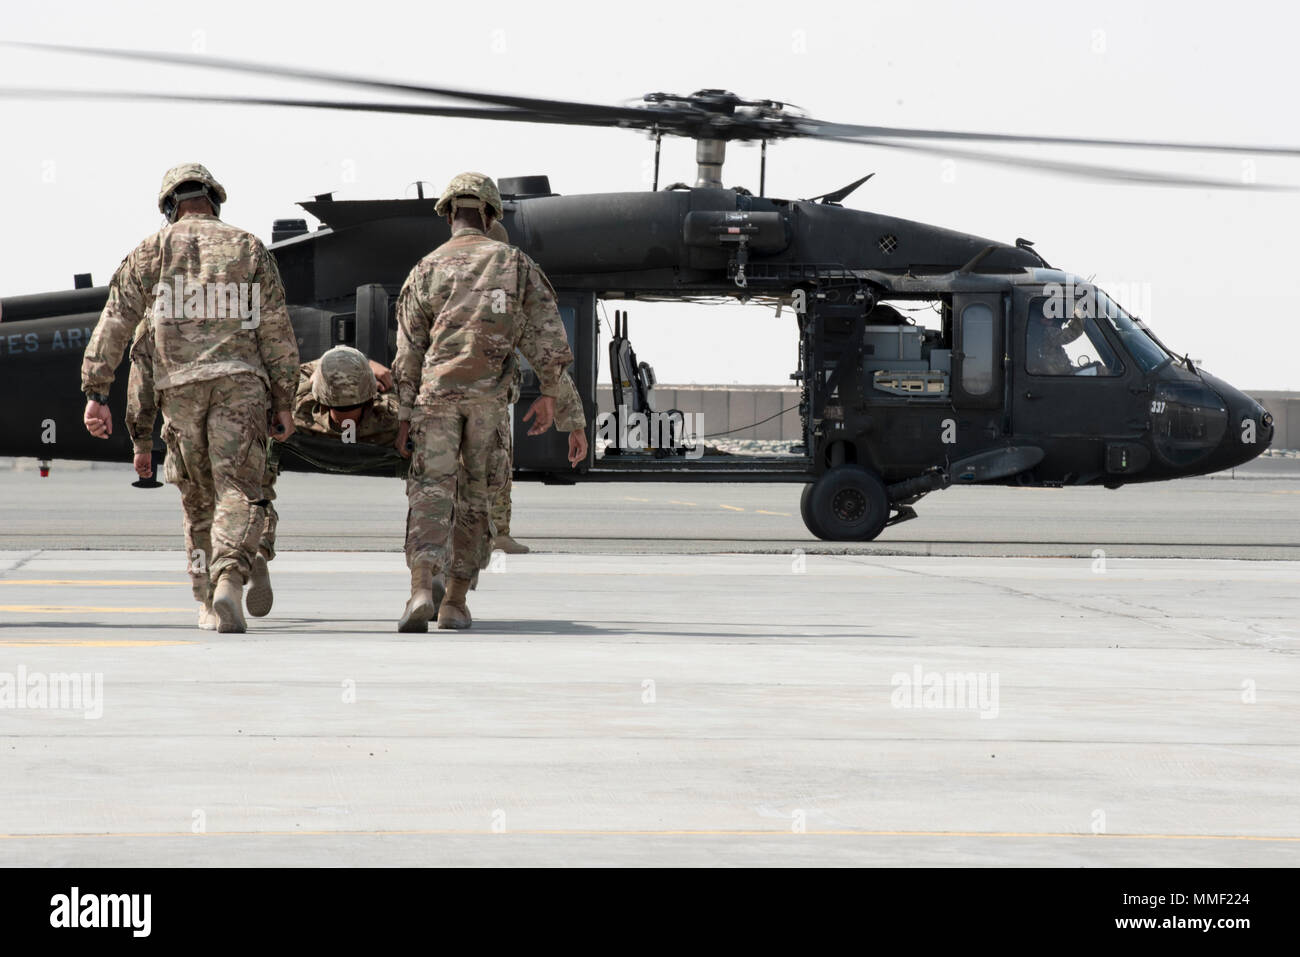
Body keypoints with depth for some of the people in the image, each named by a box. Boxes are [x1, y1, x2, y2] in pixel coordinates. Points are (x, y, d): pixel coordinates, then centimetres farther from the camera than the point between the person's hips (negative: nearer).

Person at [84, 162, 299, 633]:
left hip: (179, 385, 1)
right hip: (239, 382, -1)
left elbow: (114, 324, 5)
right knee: (238, 493, -7)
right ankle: (229, 580, -30)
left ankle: (209, 602, 21)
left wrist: (96, 394, 4)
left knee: (199, 499, 16)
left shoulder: (151, 251, 12)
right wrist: (283, 401, 10)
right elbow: (276, 330, 7)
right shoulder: (249, 249, 11)